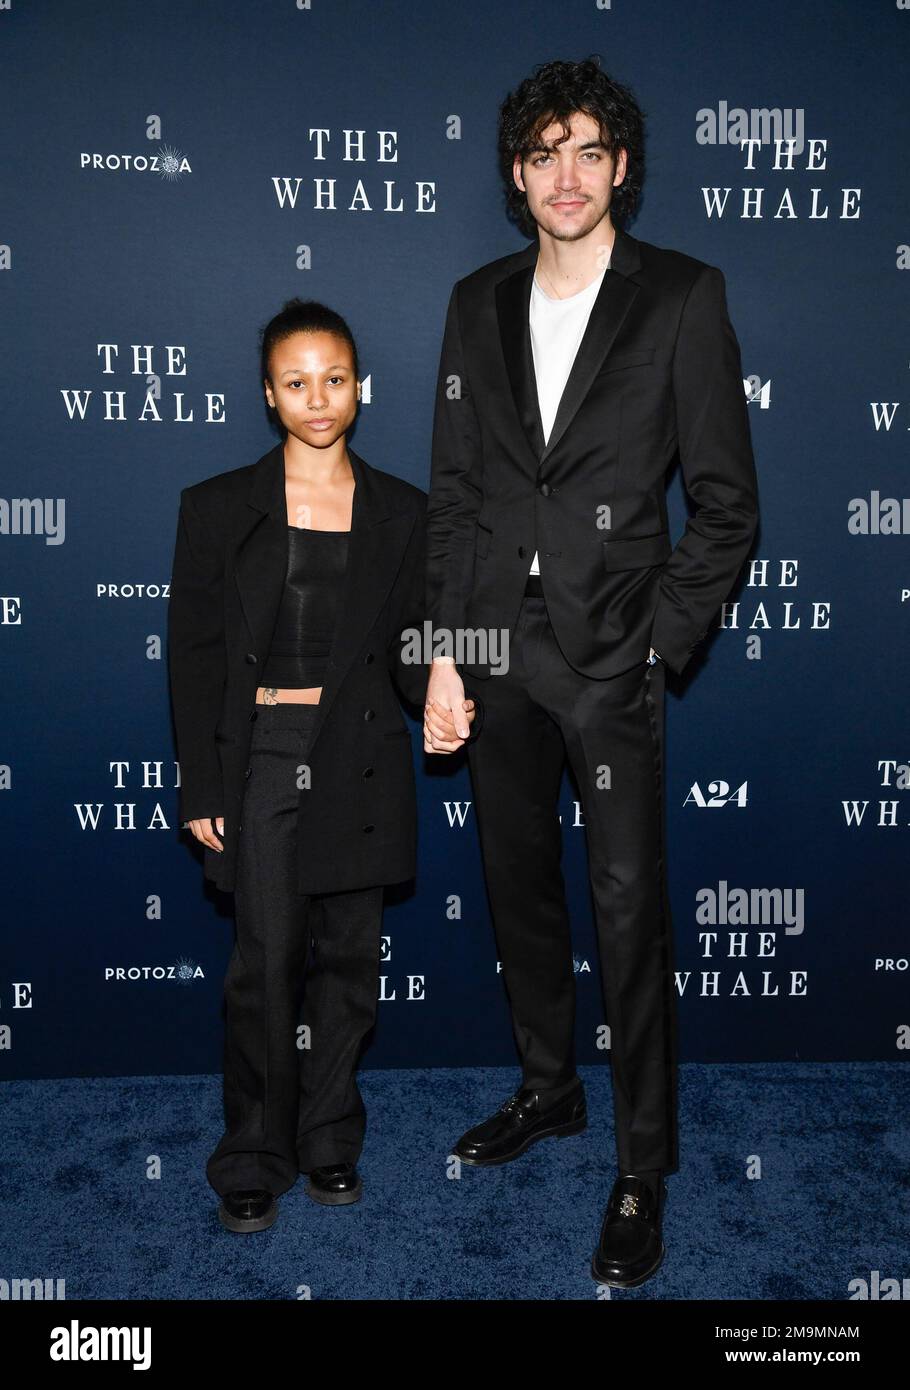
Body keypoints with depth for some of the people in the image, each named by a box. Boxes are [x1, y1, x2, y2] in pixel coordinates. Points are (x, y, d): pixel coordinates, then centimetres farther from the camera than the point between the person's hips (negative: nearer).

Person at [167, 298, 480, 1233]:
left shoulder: (399, 513, 7)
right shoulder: (218, 509, 2)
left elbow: (407, 644, 12)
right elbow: (193, 655, 2)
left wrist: (436, 703, -10)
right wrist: (200, 790, -2)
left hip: (360, 762, 2)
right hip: (259, 761, -2)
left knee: (347, 957, 9)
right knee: (265, 964, -2)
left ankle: (328, 1138, 28)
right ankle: (255, 1159, 18)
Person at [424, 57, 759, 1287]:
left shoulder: (682, 298, -3)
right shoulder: (480, 304, 10)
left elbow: (727, 503, -4)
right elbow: (453, 491, 9)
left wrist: (660, 646, -10)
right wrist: (446, 650, 3)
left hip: (610, 655, -4)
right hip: (498, 646, 5)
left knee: (629, 908, -2)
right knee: (519, 884, 15)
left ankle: (645, 1167, 16)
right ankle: (547, 1091, 36)